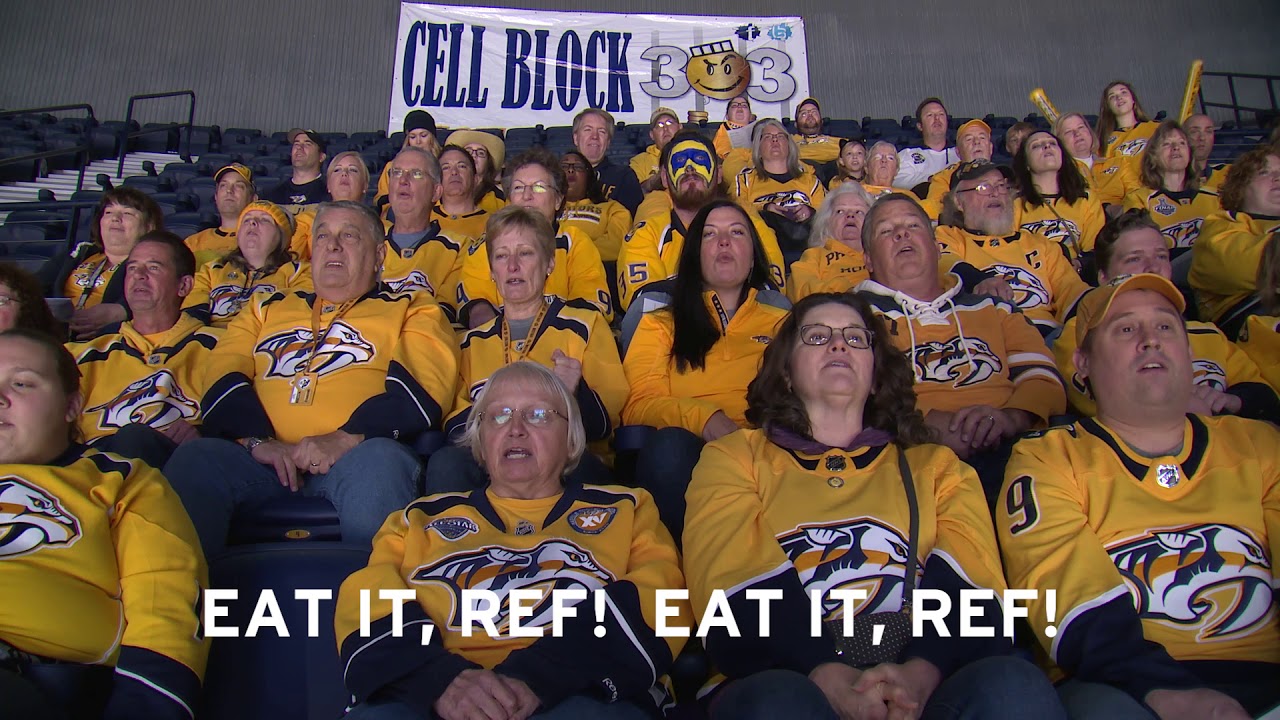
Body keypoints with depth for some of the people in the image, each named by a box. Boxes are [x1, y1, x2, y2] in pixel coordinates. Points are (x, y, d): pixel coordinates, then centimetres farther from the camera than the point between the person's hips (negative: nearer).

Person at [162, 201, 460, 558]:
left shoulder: (411, 310, 20)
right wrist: (257, 439, -6)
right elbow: (223, 378, 15)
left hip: (359, 452, -2)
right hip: (258, 455, 3)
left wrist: (347, 438, -14)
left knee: (377, 462, -37)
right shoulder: (266, 310, 31)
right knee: (193, 460, -27)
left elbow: (421, 387, 2)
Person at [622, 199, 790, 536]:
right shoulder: (659, 324, 23)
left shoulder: (782, 322, 27)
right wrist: (704, 417, -14)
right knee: (669, 444, -35)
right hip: (689, 454, 0)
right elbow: (639, 404, 7)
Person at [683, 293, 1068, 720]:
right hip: (789, 675, -1)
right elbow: (736, 581, 0)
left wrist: (921, 671, -17)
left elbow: (968, 587, 6)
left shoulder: (936, 466, 25)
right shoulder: (734, 458, 19)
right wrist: (827, 673, -19)